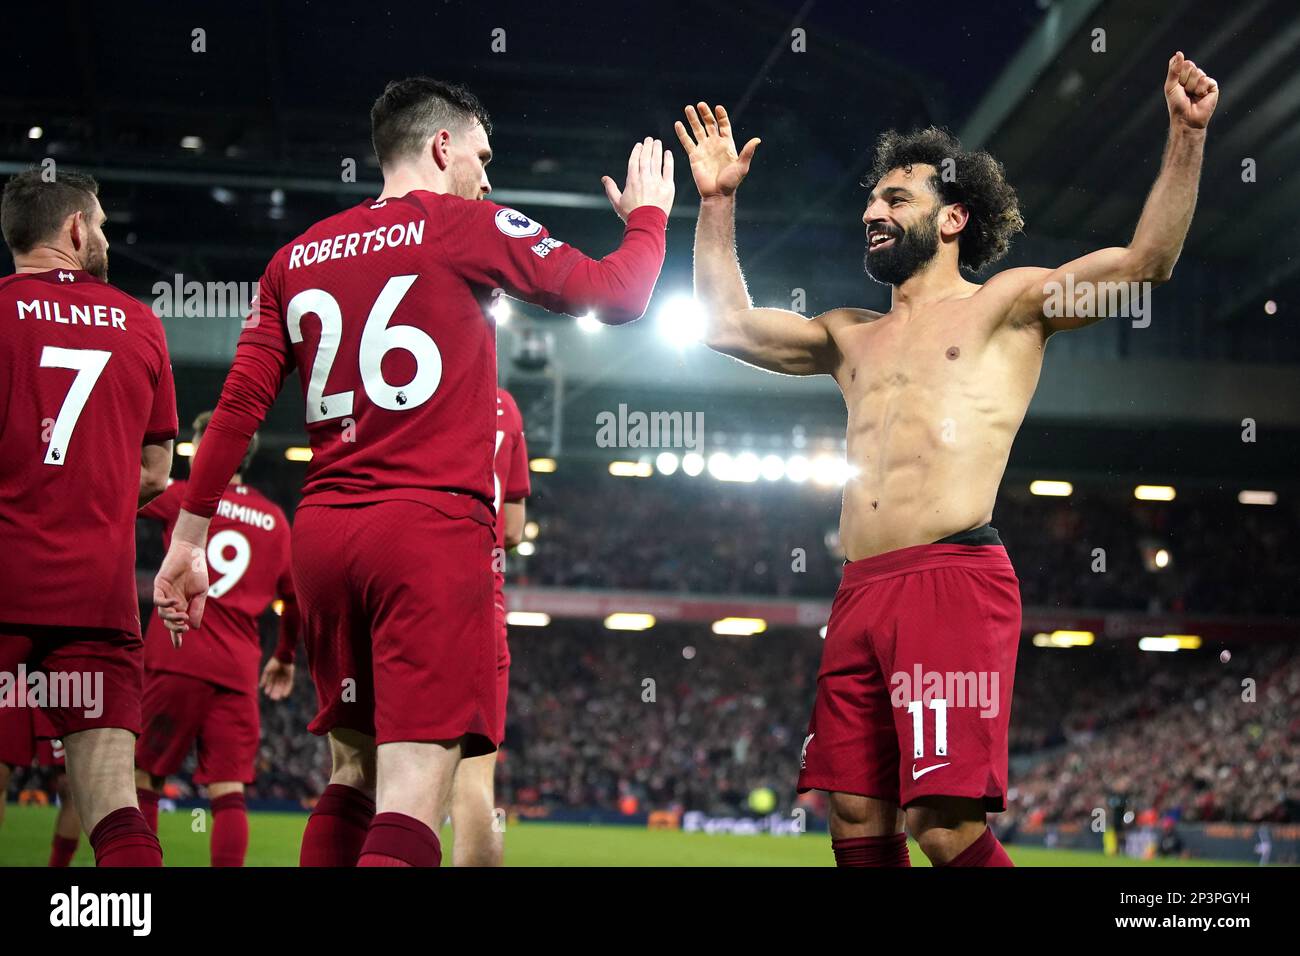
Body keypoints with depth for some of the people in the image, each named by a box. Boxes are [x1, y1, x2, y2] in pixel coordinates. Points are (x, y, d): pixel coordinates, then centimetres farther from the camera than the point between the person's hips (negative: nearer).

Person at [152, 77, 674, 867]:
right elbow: (619, 295, 6)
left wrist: (187, 539, 14)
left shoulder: (299, 254, 15)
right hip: (433, 531, -6)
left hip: (323, 534, 6)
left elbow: (239, 406, 11)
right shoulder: (469, 225, 1)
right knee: (413, 794, -11)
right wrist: (647, 214, 25)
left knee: (351, 776, 17)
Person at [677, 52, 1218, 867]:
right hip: (861, 591, 6)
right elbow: (728, 324, 30)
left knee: (944, 821, -16)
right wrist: (717, 202, 27)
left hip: (955, 579, -6)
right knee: (855, 817, 2)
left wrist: (1187, 137, -13)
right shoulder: (852, 337, 27)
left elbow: (1144, 262, -2)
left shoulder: (1007, 303, 10)